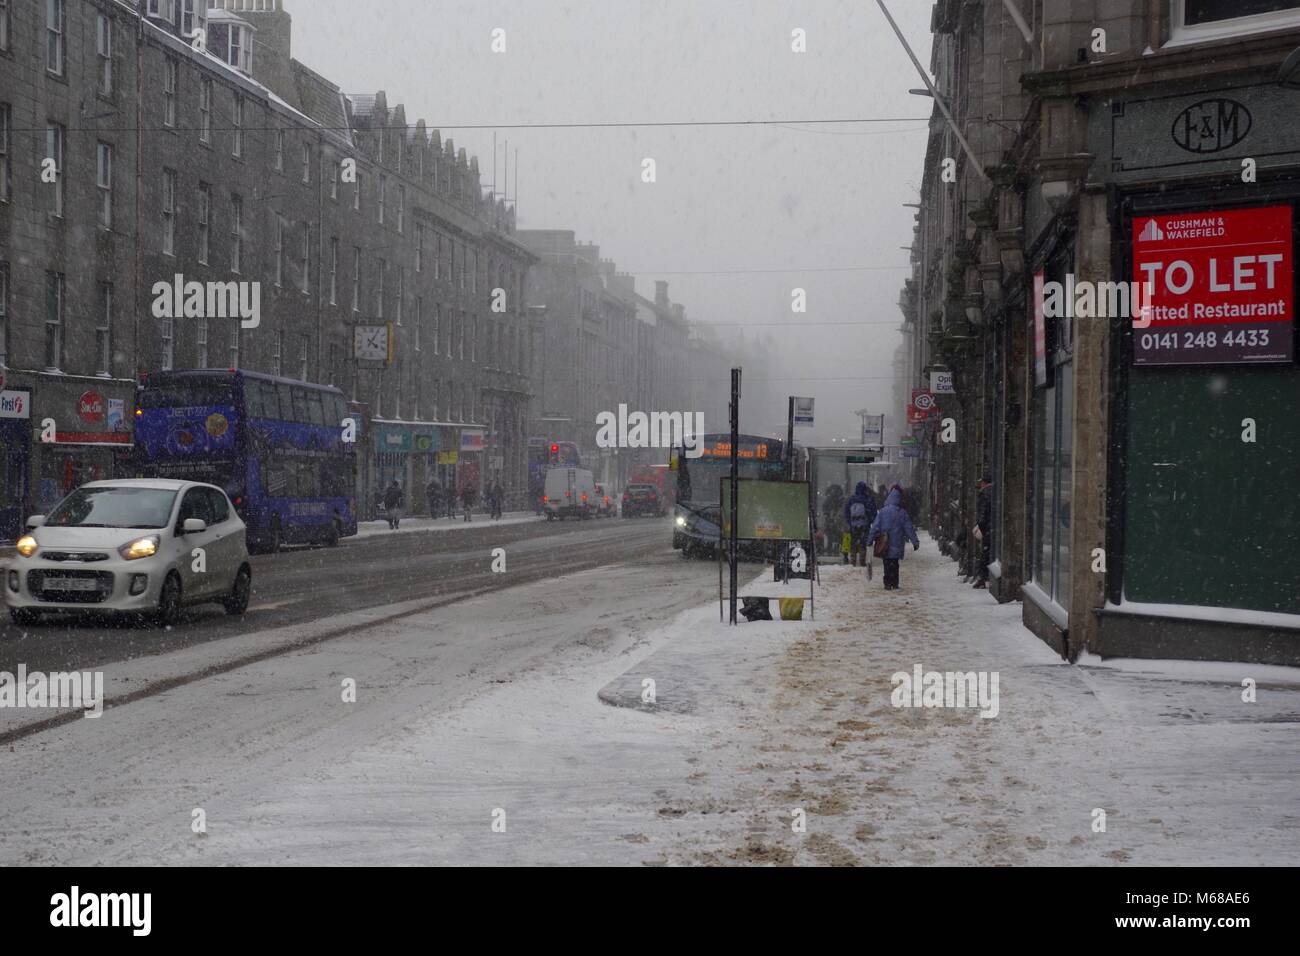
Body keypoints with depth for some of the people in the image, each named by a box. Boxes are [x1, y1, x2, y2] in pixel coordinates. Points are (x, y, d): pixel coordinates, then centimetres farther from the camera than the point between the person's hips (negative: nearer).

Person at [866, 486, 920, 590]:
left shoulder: (882, 512, -6)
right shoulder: (902, 512, -6)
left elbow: (875, 527, -5)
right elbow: (909, 528, -2)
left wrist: (870, 539, 2)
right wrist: (915, 542, 3)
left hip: (884, 545, 0)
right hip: (897, 544, 0)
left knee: (887, 564, 8)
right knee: (895, 564, 10)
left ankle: (888, 584, 4)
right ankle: (894, 584, 8)